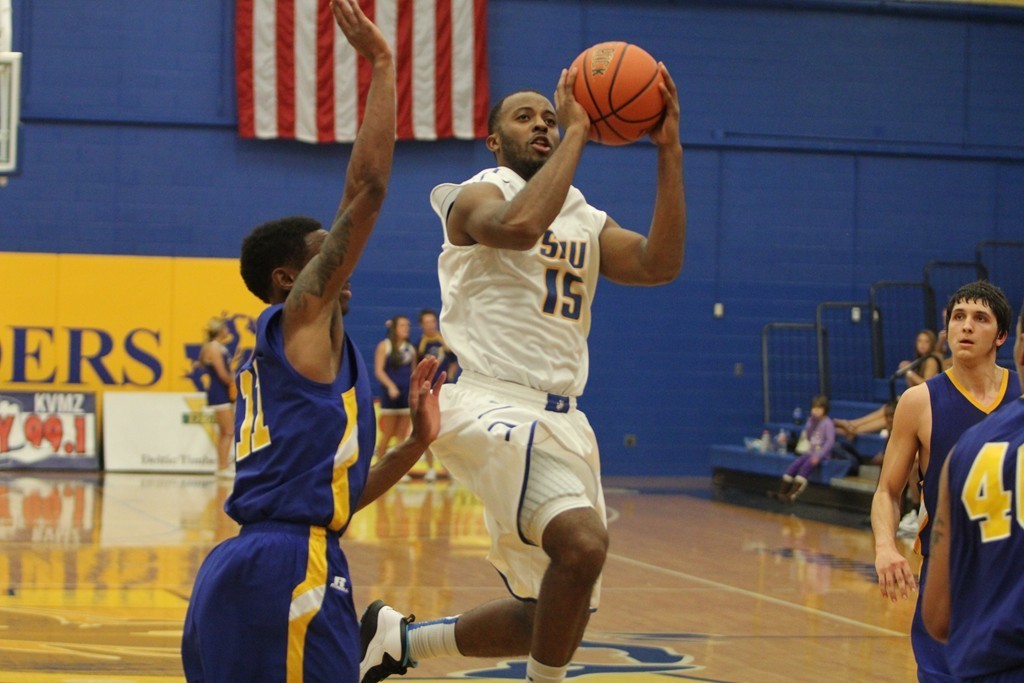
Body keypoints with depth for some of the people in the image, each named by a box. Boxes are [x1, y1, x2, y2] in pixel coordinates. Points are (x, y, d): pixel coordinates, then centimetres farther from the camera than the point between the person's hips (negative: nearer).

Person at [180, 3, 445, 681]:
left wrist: (416, 444, 20)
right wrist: (381, 64, -3)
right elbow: (367, 185, -8)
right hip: (289, 571, -10)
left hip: (247, 567, 10)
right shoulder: (301, 317, 0)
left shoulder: (275, 359, 25)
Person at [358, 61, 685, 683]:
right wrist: (578, 133, -15)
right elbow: (518, 227, -24)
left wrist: (670, 150, -4)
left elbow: (660, 264, 1)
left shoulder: (587, 221, 20)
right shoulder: (478, 196, 1)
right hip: (496, 405, -8)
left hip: (562, 421, 8)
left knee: (553, 616, 9)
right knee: (583, 542, -30)